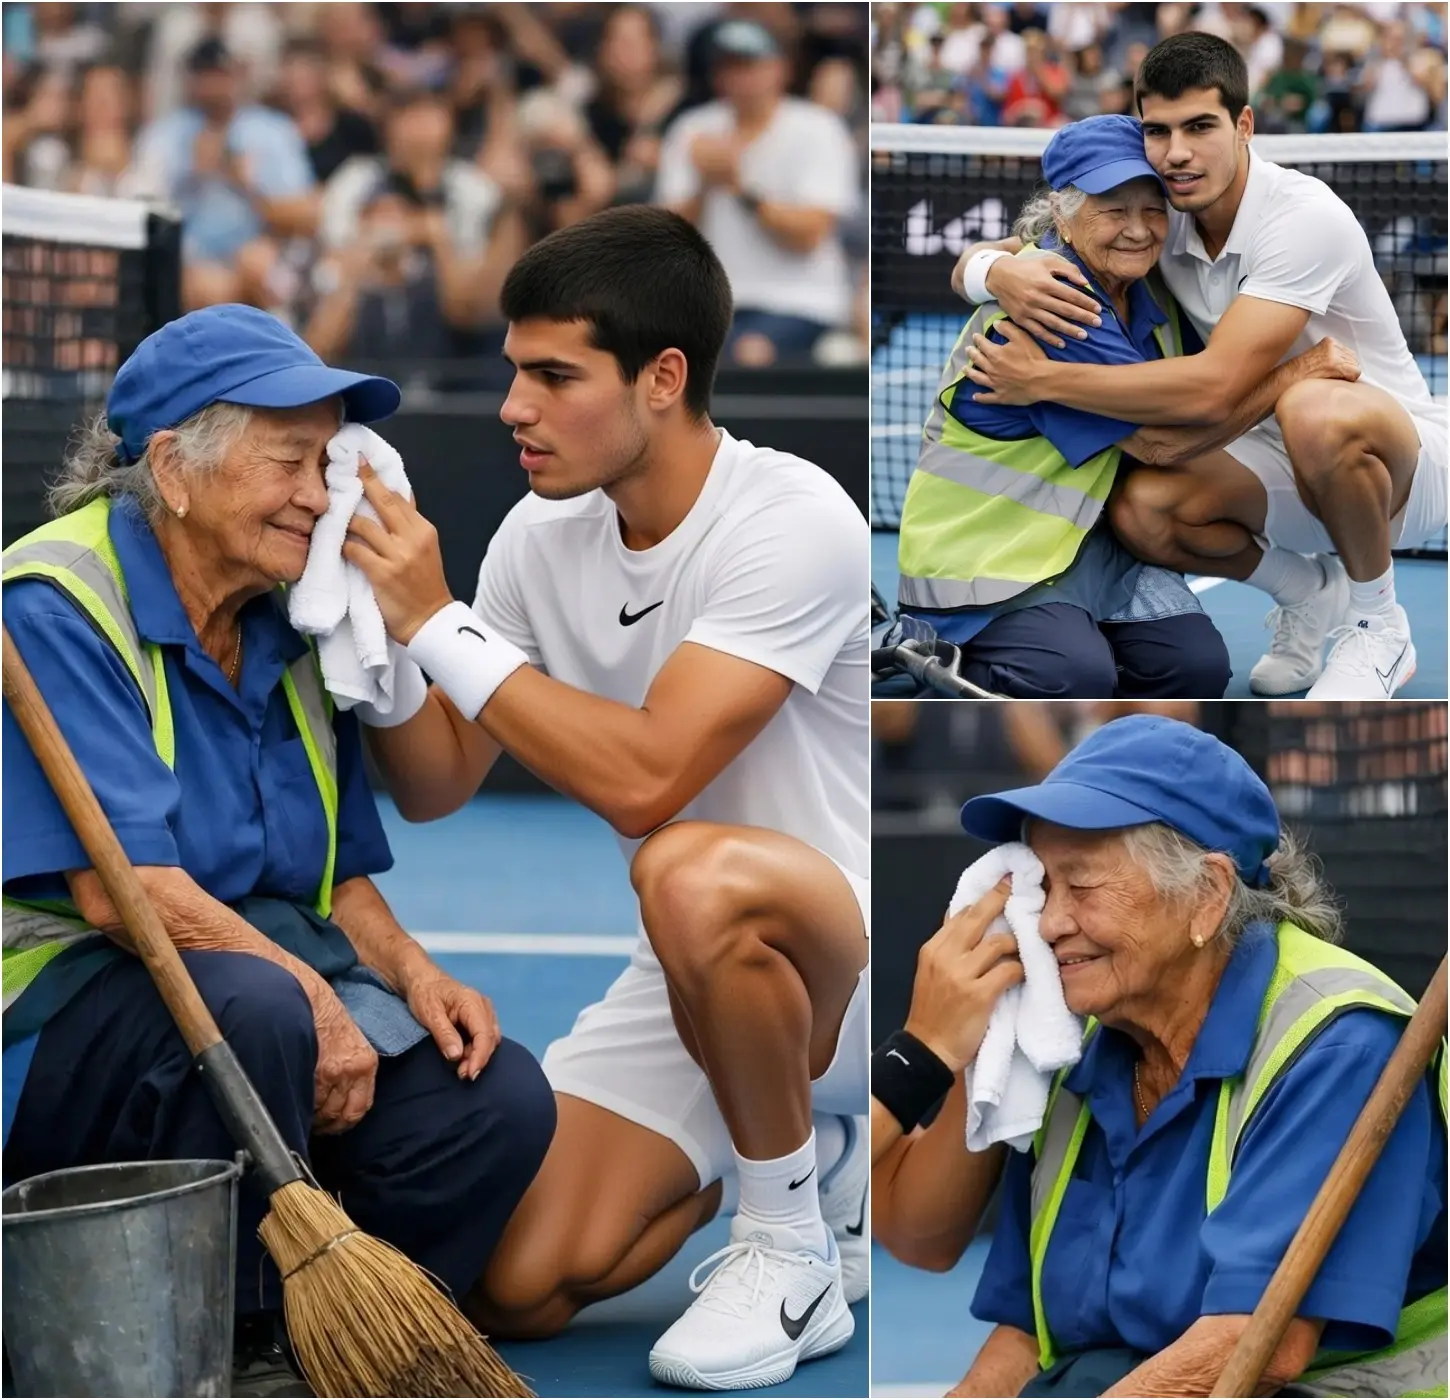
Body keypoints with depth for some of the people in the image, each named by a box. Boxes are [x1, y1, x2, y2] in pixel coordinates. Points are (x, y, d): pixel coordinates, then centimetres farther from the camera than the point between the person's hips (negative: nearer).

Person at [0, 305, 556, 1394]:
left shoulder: (287, 628, 12)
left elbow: (339, 877, 17)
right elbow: (118, 887, -23)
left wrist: (410, 972, -4)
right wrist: (312, 999, -24)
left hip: (275, 978, 8)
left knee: (499, 1101, -14)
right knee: (254, 1009, -38)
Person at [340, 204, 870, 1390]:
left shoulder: (792, 525, -22)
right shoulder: (544, 537, 0)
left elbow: (643, 780, -31)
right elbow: (434, 788, 5)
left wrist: (437, 624, -26)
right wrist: (370, 631, -13)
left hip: (851, 955, -7)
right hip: (707, 979, 7)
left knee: (693, 875, -40)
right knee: (514, 1288, -10)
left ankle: (793, 1253, -16)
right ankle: (800, 1146, 17)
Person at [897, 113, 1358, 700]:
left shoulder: (1146, 294, 4)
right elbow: (1163, 442, -23)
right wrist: (1299, 370, -18)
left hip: (1087, 537, 7)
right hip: (984, 546, -7)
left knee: (1197, 666, -15)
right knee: (1078, 676, -31)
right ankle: (947, 663, -3)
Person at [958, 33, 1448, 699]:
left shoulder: (1306, 216, -26)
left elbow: (1215, 387, -34)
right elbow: (978, 257, -1)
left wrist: (1043, 378, -30)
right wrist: (1001, 273, -27)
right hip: (1281, 466, 6)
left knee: (1318, 410, -40)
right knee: (1139, 509, -24)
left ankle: (1377, 624, -13)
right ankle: (1315, 594, 5)